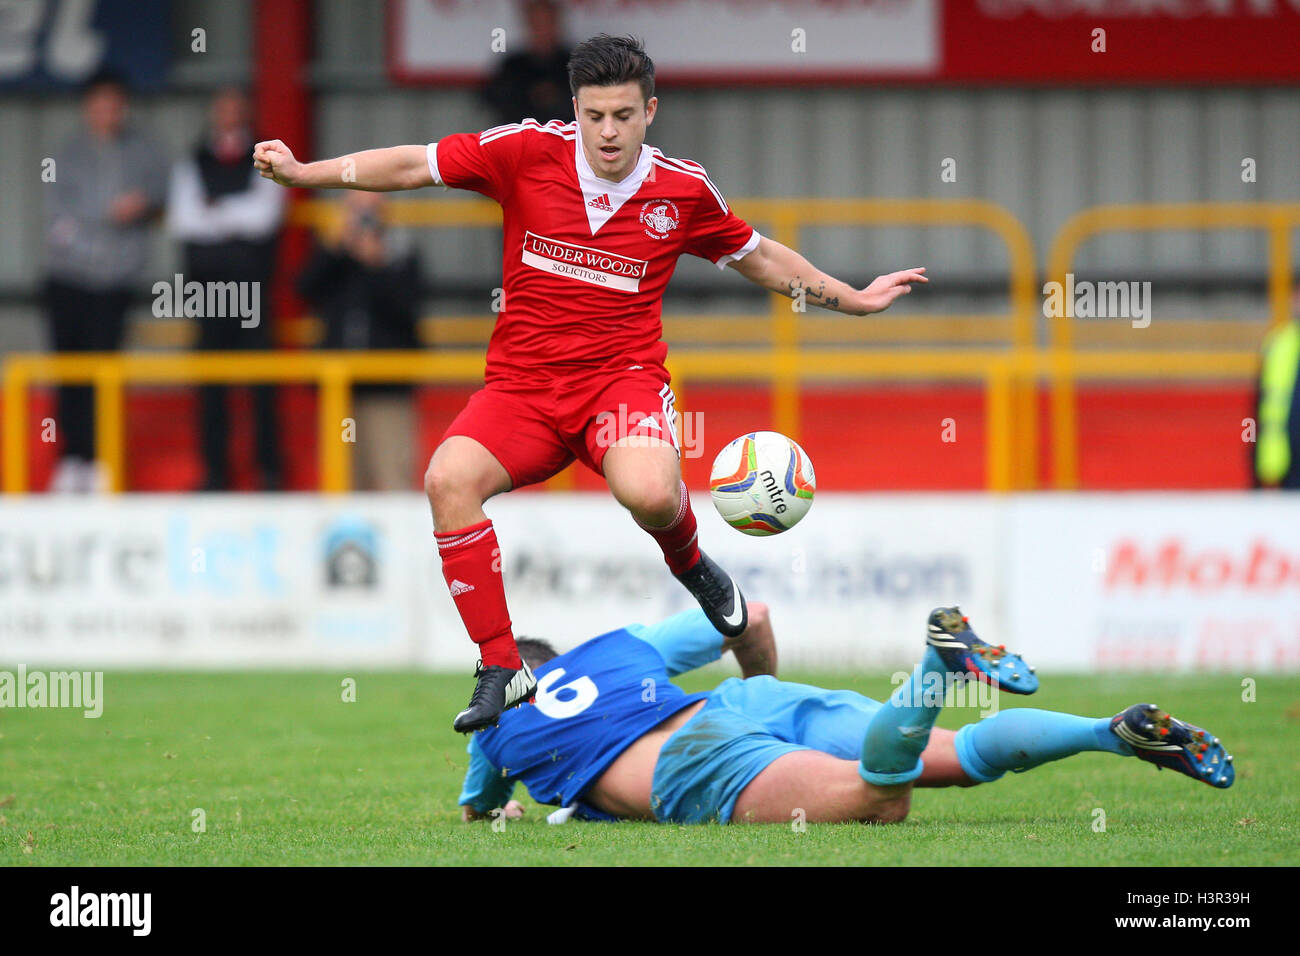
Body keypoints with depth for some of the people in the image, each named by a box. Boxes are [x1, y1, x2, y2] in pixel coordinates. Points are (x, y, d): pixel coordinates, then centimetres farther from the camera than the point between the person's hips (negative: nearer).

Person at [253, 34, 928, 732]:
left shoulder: (684, 190, 2)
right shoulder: (529, 152, -2)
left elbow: (758, 257, 20)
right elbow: (414, 165, 3)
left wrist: (853, 299, 24)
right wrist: (302, 172, -4)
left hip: (622, 375, -1)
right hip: (521, 382, 1)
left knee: (649, 491, -34)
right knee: (449, 478, -28)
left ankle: (689, 563, 6)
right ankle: (501, 669, -19)